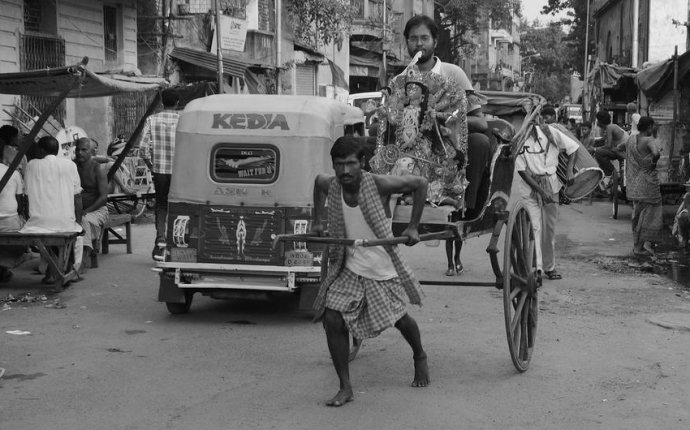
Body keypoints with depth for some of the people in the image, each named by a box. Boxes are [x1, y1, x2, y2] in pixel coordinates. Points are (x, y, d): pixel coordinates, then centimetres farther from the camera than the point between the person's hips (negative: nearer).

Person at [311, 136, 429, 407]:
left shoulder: (378, 184, -21)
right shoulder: (330, 186, -9)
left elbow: (420, 183, -10)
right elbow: (318, 182, 17)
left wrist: (412, 227, -11)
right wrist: (318, 221, 12)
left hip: (382, 269, -3)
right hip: (348, 269, 3)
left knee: (399, 319, 10)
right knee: (332, 320, -11)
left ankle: (420, 358, 44)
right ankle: (345, 388, 0)